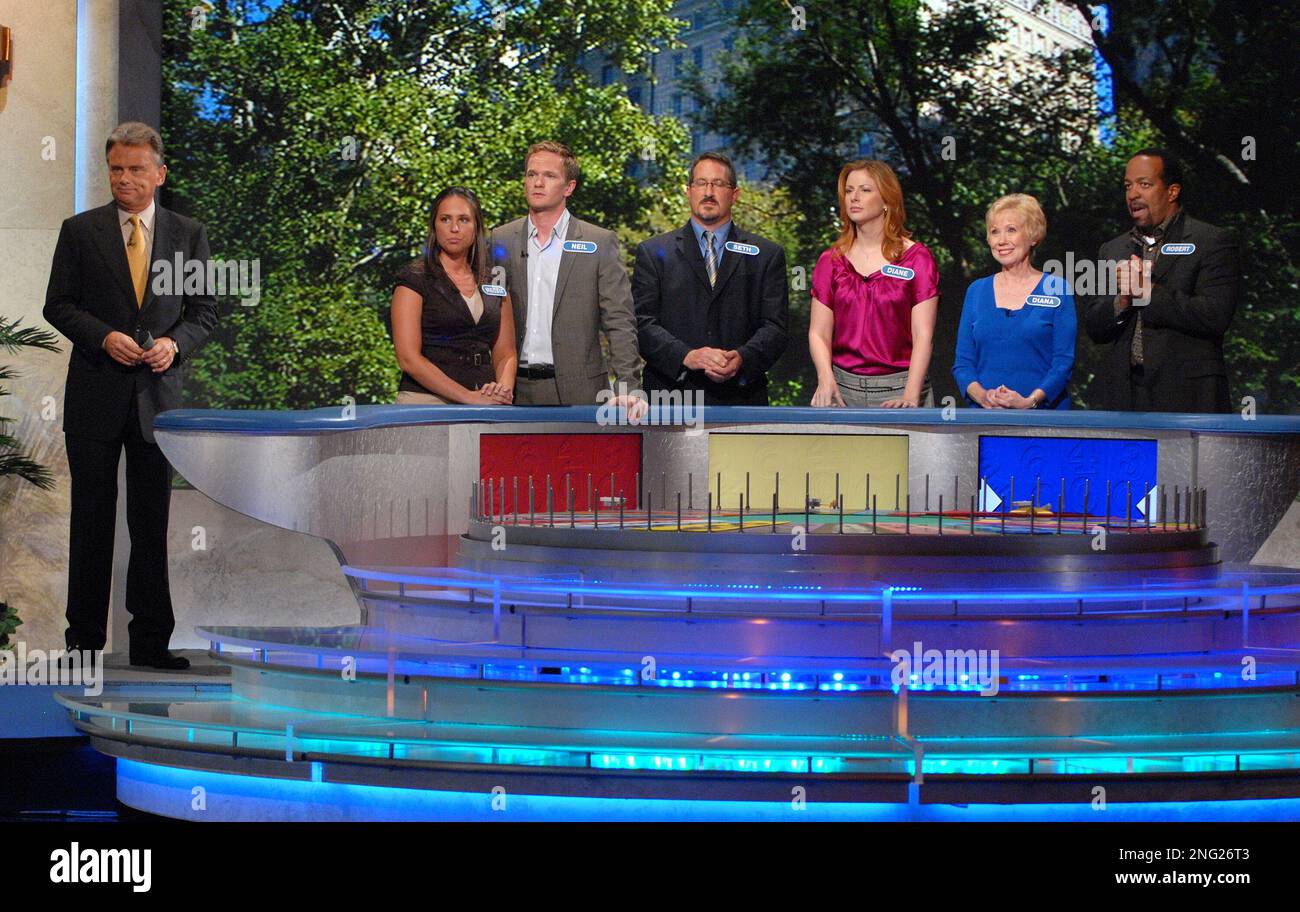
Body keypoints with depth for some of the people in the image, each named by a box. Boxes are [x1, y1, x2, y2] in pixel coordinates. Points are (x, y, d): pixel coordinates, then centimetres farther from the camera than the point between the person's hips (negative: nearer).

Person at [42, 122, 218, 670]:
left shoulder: (188, 234, 8)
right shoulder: (80, 231, 4)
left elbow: (204, 310, 8)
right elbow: (58, 305, 2)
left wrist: (175, 343, -11)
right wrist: (104, 338, -14)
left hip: (158, 394, 1)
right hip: (96, 395, -1)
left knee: (153, 522, 4)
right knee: (92, 517, 3)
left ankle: (150, 640, 8)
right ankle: (85, 636, 10)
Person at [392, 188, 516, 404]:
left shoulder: (495, 285, 14)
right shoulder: (414, 280, 0)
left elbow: (506, 355, 14)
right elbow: (408, 357, -10)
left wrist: (503, 389, -8)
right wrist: (469, 397, -16)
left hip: (486, 401, 4)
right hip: (427, 400, -3)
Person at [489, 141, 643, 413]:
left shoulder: (600, 243, 2)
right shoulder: (500, 241, 9)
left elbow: (619, 323, -1)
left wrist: (627, 388, -12)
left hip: (577, 390, -2)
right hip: (515, 391, 2)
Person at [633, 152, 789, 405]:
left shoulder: (767, 255, 9)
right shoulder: (653, 252, 8)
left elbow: (774, 327, 1)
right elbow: (643, 324, -1)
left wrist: (743, 359, -18)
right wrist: (687, 356, -18)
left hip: (741, 398, 1)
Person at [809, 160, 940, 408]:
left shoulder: (916, 258, 0)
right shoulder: (831, 261, 9)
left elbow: (923, 335, -7)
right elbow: (819, 333, 4)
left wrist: (910, 396, -18)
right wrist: (826, 380, -14)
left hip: (898, 389, -2)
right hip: (844, 388, 2)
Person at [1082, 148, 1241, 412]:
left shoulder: (1213, 243, 0)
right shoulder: (1113, 250, 17)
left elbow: (1215, 316, -14)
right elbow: (1094, 329, 13)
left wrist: (1147, 292, -11)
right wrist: (1122, 301, -8)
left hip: (1188, 399, -5)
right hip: (1125, 398, 5)